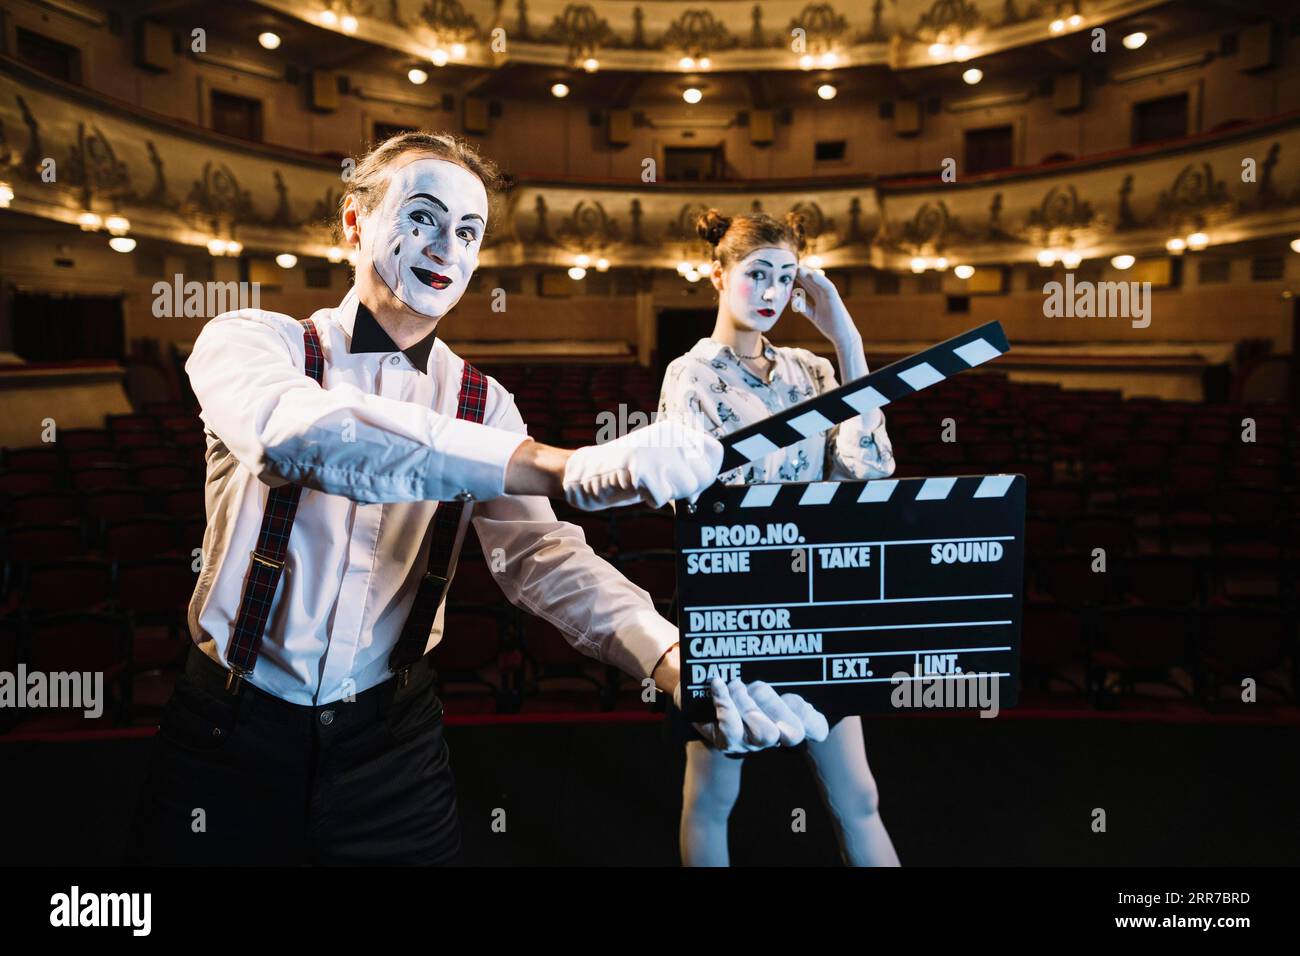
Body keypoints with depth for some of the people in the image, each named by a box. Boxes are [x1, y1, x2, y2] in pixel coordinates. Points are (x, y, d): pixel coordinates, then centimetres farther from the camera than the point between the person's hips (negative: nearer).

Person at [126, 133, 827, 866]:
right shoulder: (248, 341, -9)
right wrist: (564, 467, -44)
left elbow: (543, 555, -12)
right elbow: (299, 431, -32)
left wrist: (674, 659, -32)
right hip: (234, 728, -2)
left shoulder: (482, 404, 2)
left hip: (393, 740, 2)